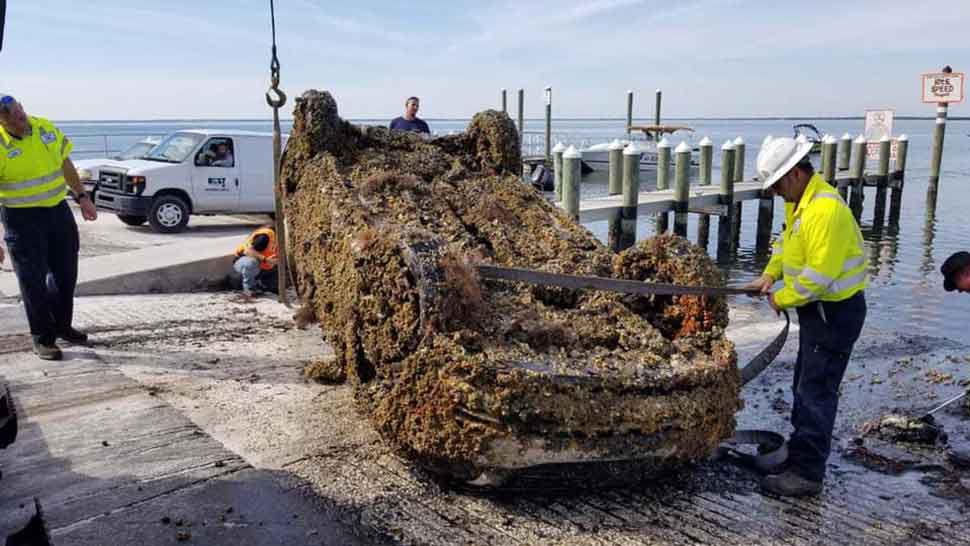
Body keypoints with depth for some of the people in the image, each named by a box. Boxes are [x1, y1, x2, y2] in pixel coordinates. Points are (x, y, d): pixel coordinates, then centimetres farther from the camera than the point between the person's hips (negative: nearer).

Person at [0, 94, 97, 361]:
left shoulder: (46, 128, 1)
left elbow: (65, 164, 15)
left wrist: (82, 197, 11)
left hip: (58, 209, 5)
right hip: (22, 219, -5)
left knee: (66, 272, 14)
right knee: (34, 279, 1)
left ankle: (62, 325, 33)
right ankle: (42, 337, 14)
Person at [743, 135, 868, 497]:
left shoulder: (825, 209, -27)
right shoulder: (798, 202, 6)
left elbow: (819, 274, -29)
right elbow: (787, 241, 20)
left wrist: (783, 299, -16)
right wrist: (770, 275, 5)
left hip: (835, 311, -10)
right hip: (817, 309, 10)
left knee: (816, 391, -5)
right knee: (805, 385, 19)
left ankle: (806, 473, 4)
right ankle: (802, 455, 32)